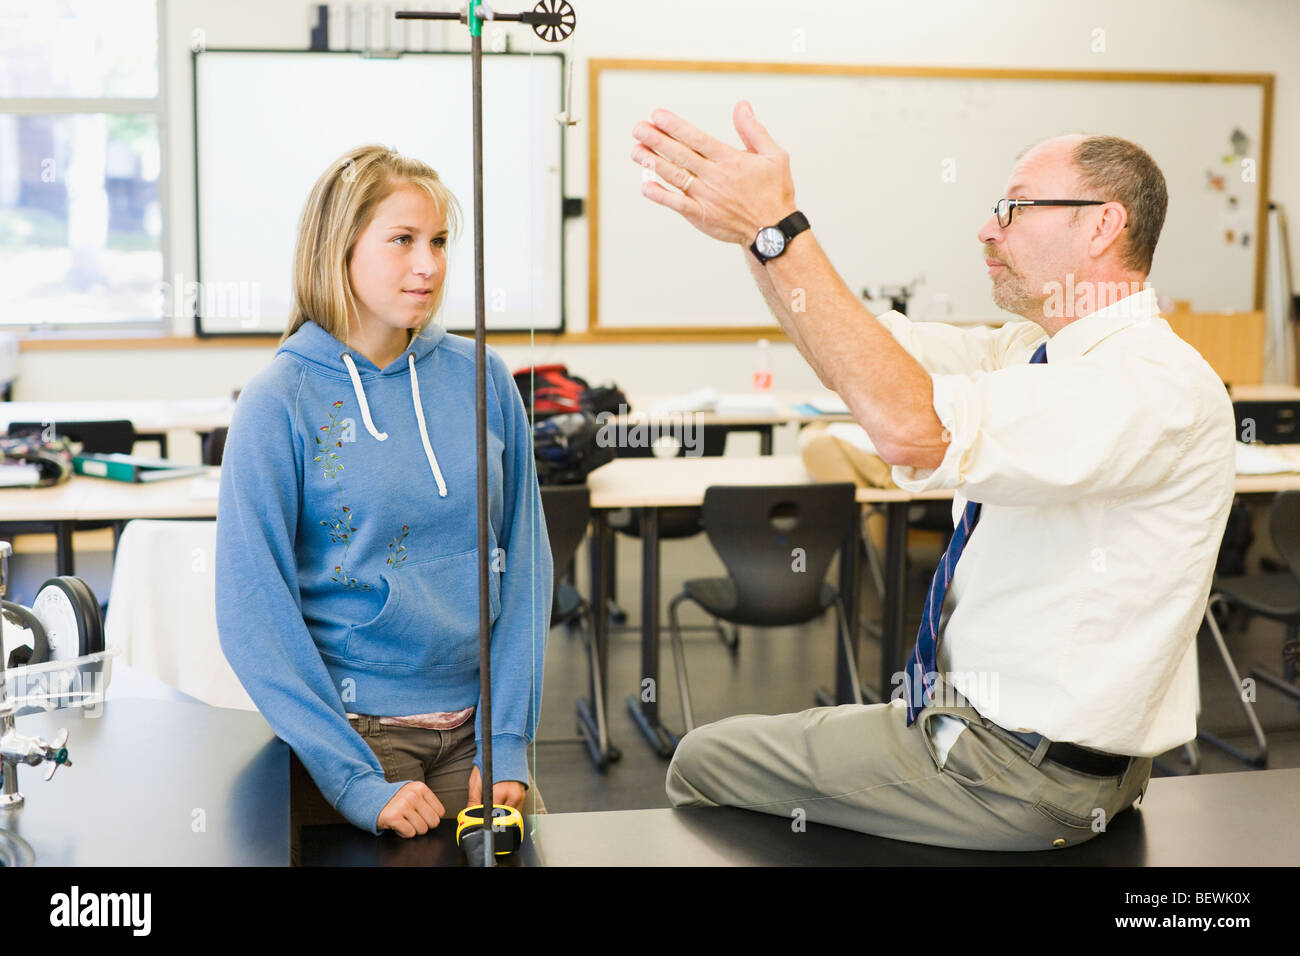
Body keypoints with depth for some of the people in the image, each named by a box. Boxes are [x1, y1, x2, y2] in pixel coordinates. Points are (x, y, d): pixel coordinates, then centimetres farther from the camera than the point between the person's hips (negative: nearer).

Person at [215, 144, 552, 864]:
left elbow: (524, 565, 2)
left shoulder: (481, 380, 1)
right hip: (353, 728, -3)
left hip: (474, 726, 3)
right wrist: (358, 780, -18)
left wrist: (508, 742, -6)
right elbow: (254, 614, -11)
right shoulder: (279, 404, -9)